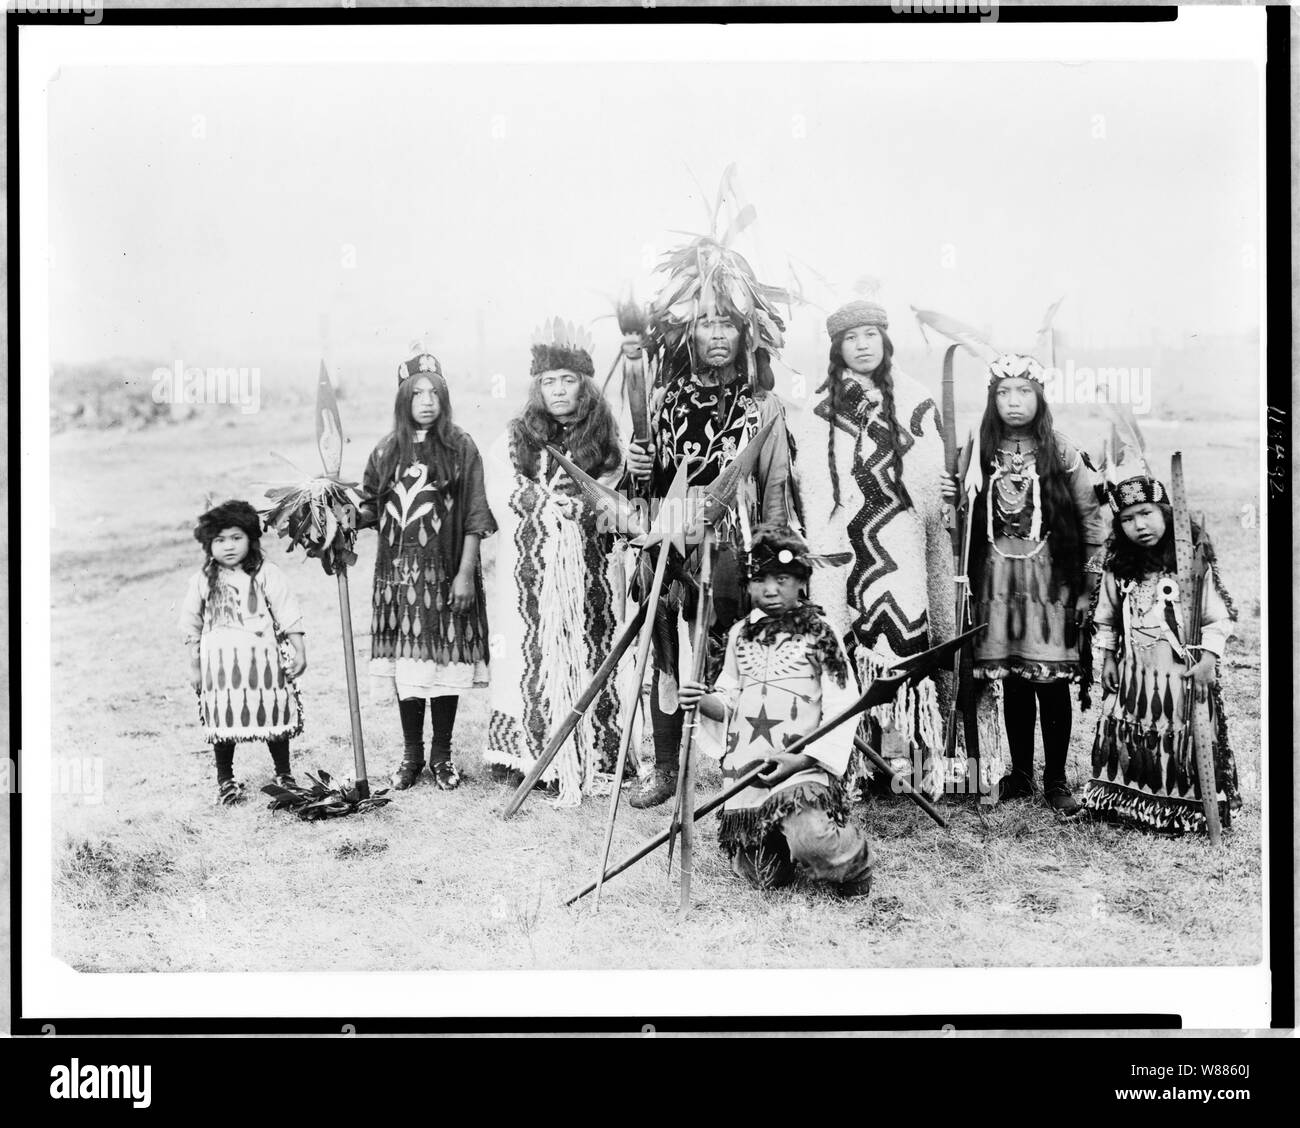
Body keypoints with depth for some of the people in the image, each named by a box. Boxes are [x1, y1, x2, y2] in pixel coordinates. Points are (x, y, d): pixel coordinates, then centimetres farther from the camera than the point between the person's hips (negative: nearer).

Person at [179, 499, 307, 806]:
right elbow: (191, 626, 10)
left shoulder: (266, 575, -1)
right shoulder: (202, 581, 3)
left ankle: (284, 775, 21)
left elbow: (288, 615, -1)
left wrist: (299, 651, -5)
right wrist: (195, 666, 9)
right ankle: (225, 780, 18)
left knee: (274, 717, 5)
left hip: (262, 658, -1)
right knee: (223, 721, 2)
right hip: (218, 662, 1)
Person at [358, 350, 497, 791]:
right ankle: (411, 754, 16)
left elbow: (474, 517, -3)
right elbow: (370, 508, 12)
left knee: (444, 660, 1)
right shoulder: (387, 451, 9)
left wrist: (466, 572, -9)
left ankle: (442, 755, 14)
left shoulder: (461, 448, 0)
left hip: (445, 572, -2)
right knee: (405, 663, 4)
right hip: (398, 573, 2)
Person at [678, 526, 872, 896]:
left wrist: (802, 759, -17)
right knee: (765, 877, 3)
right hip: (743, 768, 4)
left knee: (811, 840, -30)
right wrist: (704, 701, -7)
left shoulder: (819, 634, -1)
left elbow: (841, 709, -6)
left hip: (801, 767, -4)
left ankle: (855, 862, 4)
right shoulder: (740, 635, 12)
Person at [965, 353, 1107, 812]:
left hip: (1051, 579, -2)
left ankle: (1056, 779, 10)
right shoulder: (981, 450, 4)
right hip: (998, 579, 2)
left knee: (1053, 683, -1)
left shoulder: (1061, 451, -1)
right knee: (1012, 683, 8)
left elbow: (1093, 519, 1)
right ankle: (1020, 773, 20)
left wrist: (1090, 586, -2)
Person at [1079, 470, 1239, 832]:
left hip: (1181, 673, -4)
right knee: (1127, 739, 11)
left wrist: (1208, 659, -17)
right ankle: (1128, 804, 26)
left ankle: (1189, 811, 14)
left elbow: (1218, 618, -10)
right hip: (1133, 674, 4)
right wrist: (1108, 658, 12)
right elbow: (1106, 618, 13)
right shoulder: (1118, 568, 1)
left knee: (1181, 743, 2)